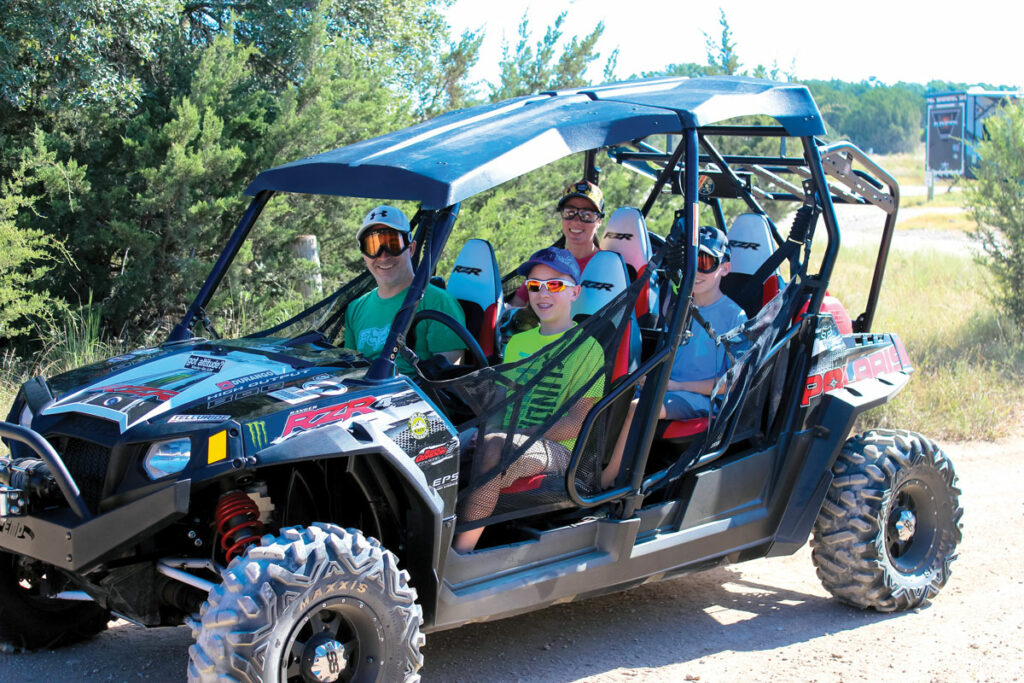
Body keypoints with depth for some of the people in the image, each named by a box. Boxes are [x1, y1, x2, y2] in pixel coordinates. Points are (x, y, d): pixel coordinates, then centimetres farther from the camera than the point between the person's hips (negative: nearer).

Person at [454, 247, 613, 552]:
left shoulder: (587, 347, 1)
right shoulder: (517, 342, 22)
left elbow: (575, 424, -7)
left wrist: (517, 434, -15)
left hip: (556, 449, -6)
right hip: (509, 441, 6)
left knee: (492, 446, -37)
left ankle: (461, 553, -40)